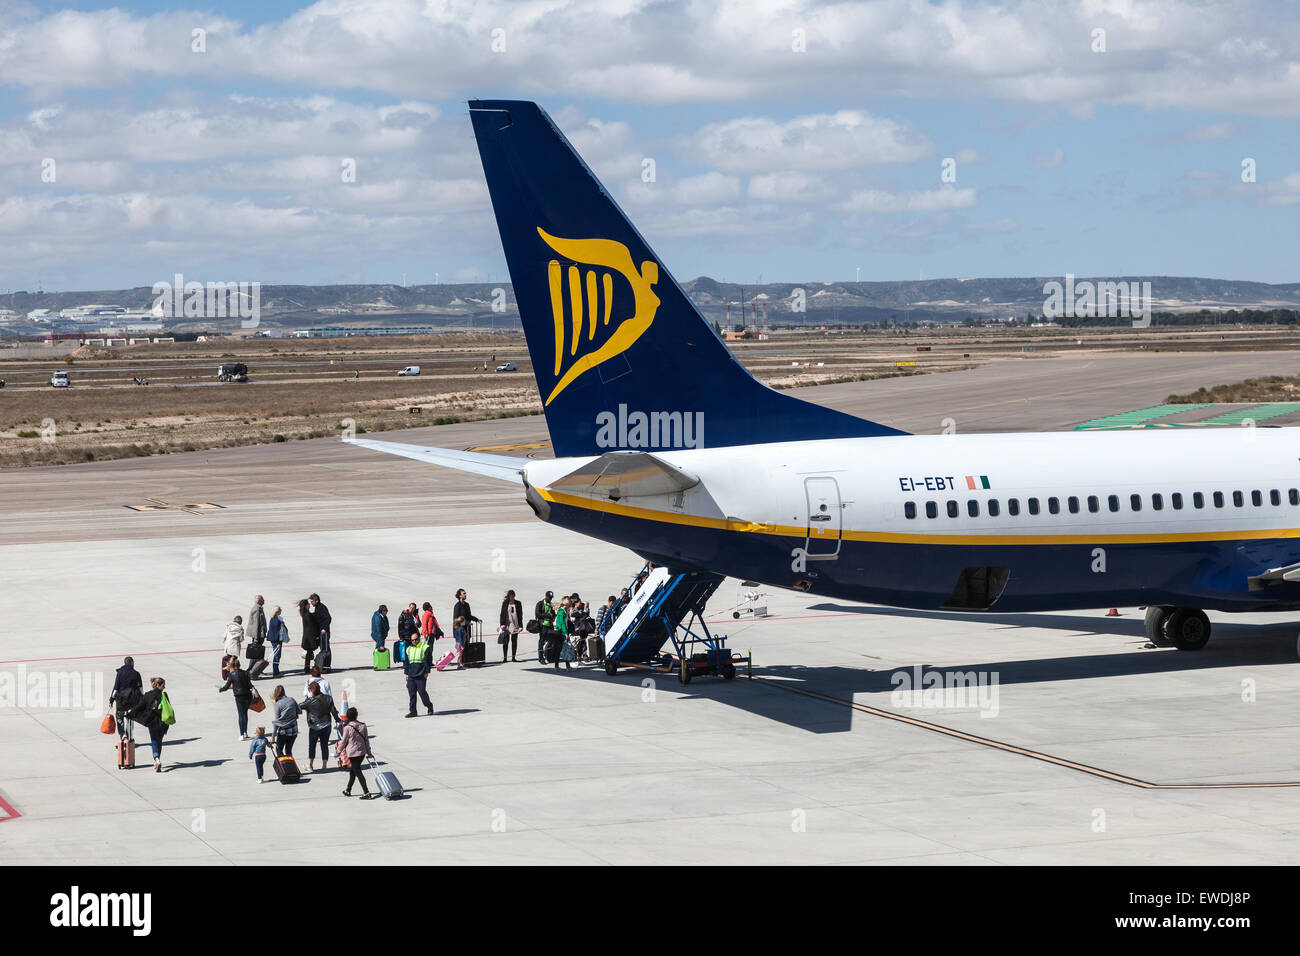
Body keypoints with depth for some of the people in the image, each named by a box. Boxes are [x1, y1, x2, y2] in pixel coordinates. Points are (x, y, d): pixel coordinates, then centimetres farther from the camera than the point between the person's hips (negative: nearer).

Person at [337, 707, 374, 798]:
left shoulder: (347, 727, -15)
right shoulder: (362, 726, 1)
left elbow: (343, 741, -8)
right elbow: (366, 740, 8)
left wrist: (338, 751, 7)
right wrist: (369, 753, 17)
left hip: (352, 753, -6)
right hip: (362, 752, 6)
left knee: (358, 772, -4)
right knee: (352, 771, 21)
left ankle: (366, 792, -11)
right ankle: (348, 790, 32)